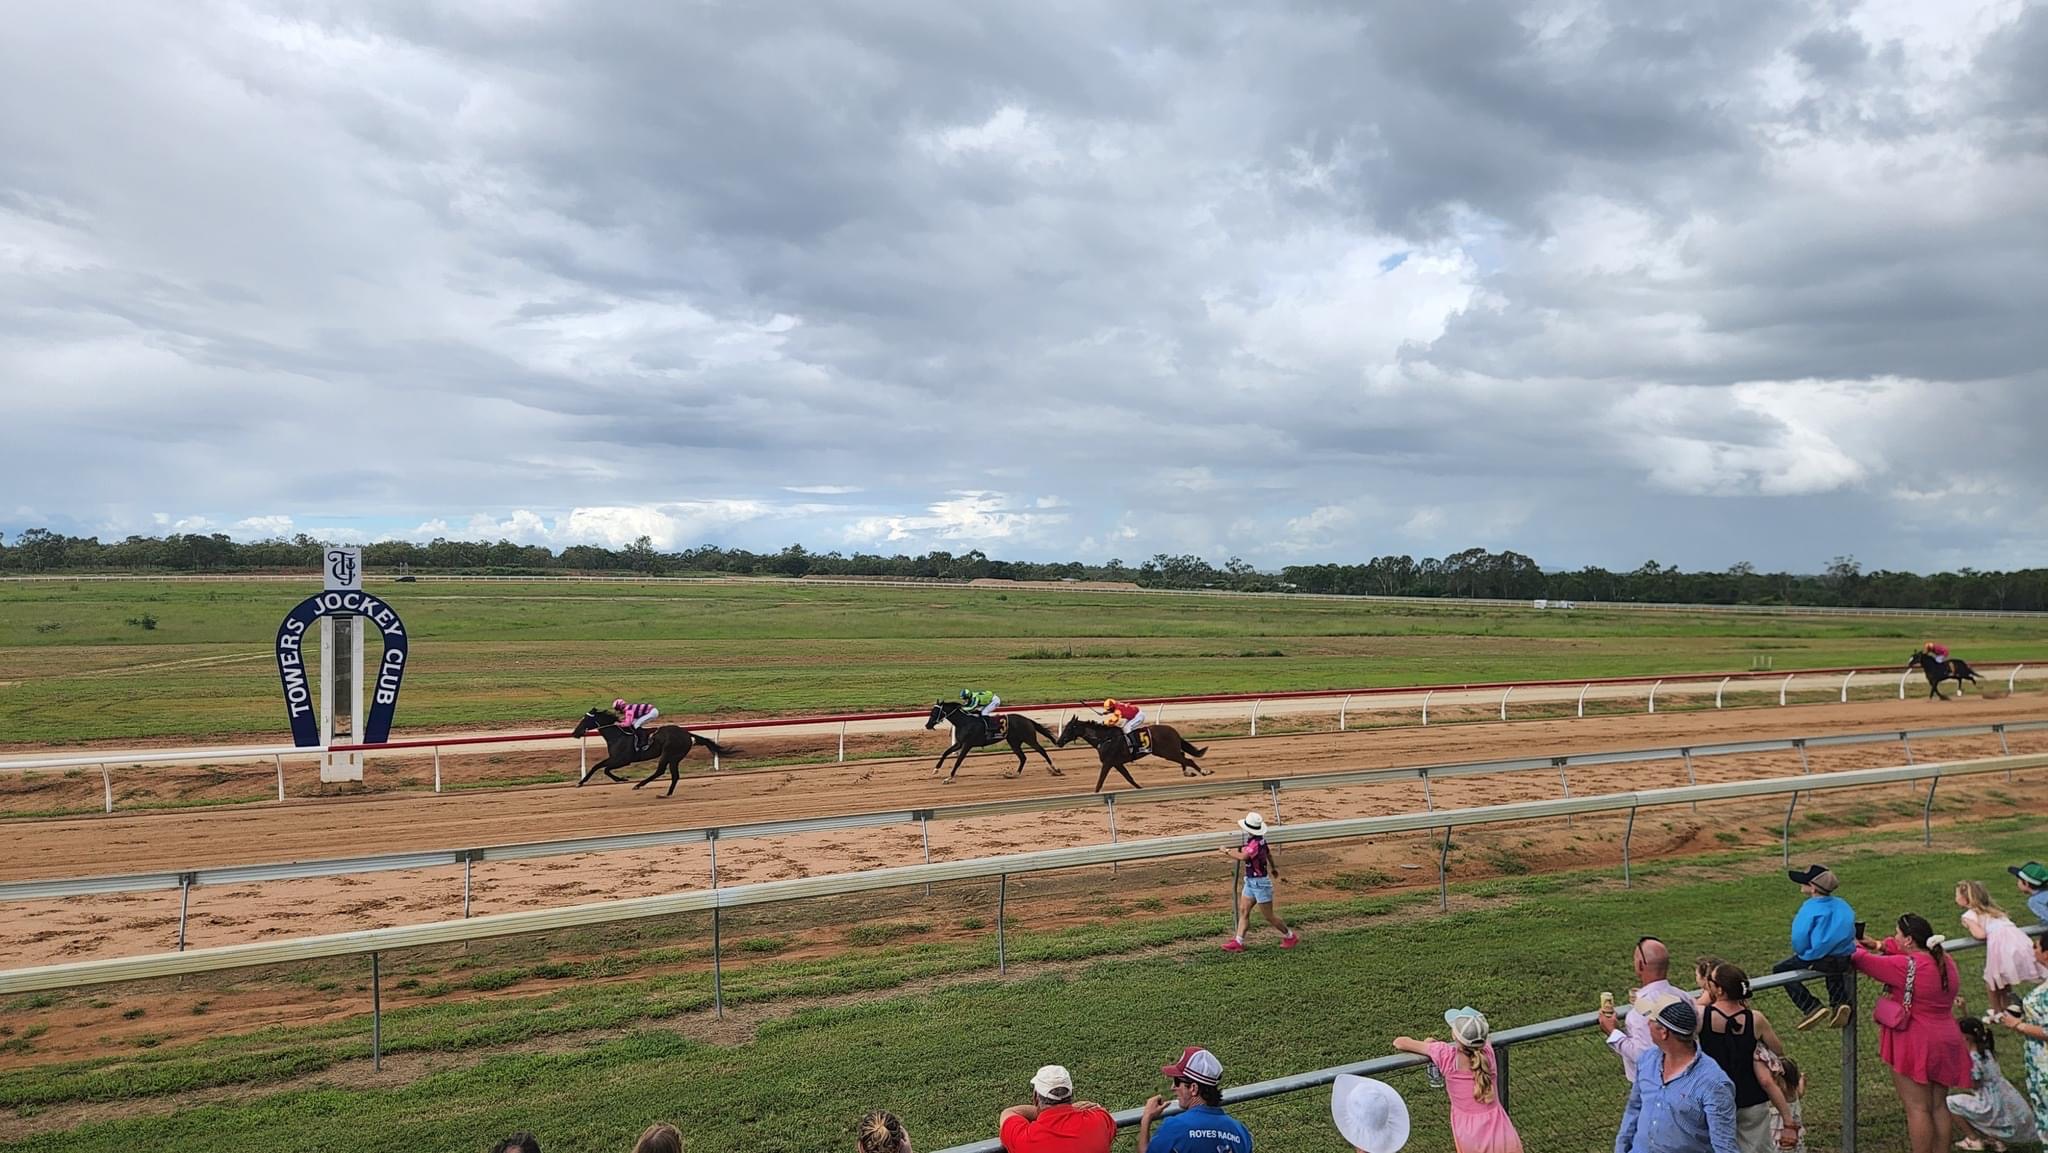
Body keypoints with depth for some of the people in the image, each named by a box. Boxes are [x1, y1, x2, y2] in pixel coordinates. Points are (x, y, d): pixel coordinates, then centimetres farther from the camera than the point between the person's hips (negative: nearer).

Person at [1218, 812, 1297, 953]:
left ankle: (1290, 937, 20)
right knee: (1243, 910, 7)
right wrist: (1273, 867, 39)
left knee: (1269, 915, 3)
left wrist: (1227, 851, -27)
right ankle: (1238, 942, 8)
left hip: (1260, 882, -10)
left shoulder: (1255, 843, -27)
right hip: (1251, 882, 10)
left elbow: (1243, 856, -42)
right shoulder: (1260, 840, 3)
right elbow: (1269, 852, 21)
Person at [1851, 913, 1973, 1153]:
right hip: (1945, 1045, 8)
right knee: (1939, 1106, 16)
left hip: (1915, 1048, -8)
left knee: (1917, 1108, 0)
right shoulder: (1945, 961, 2)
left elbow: (1864, 961, -12)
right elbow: (1918, 953, 20)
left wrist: (1855, 948, 9)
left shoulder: (1906, 966, -21)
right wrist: (1881, 947, 10)